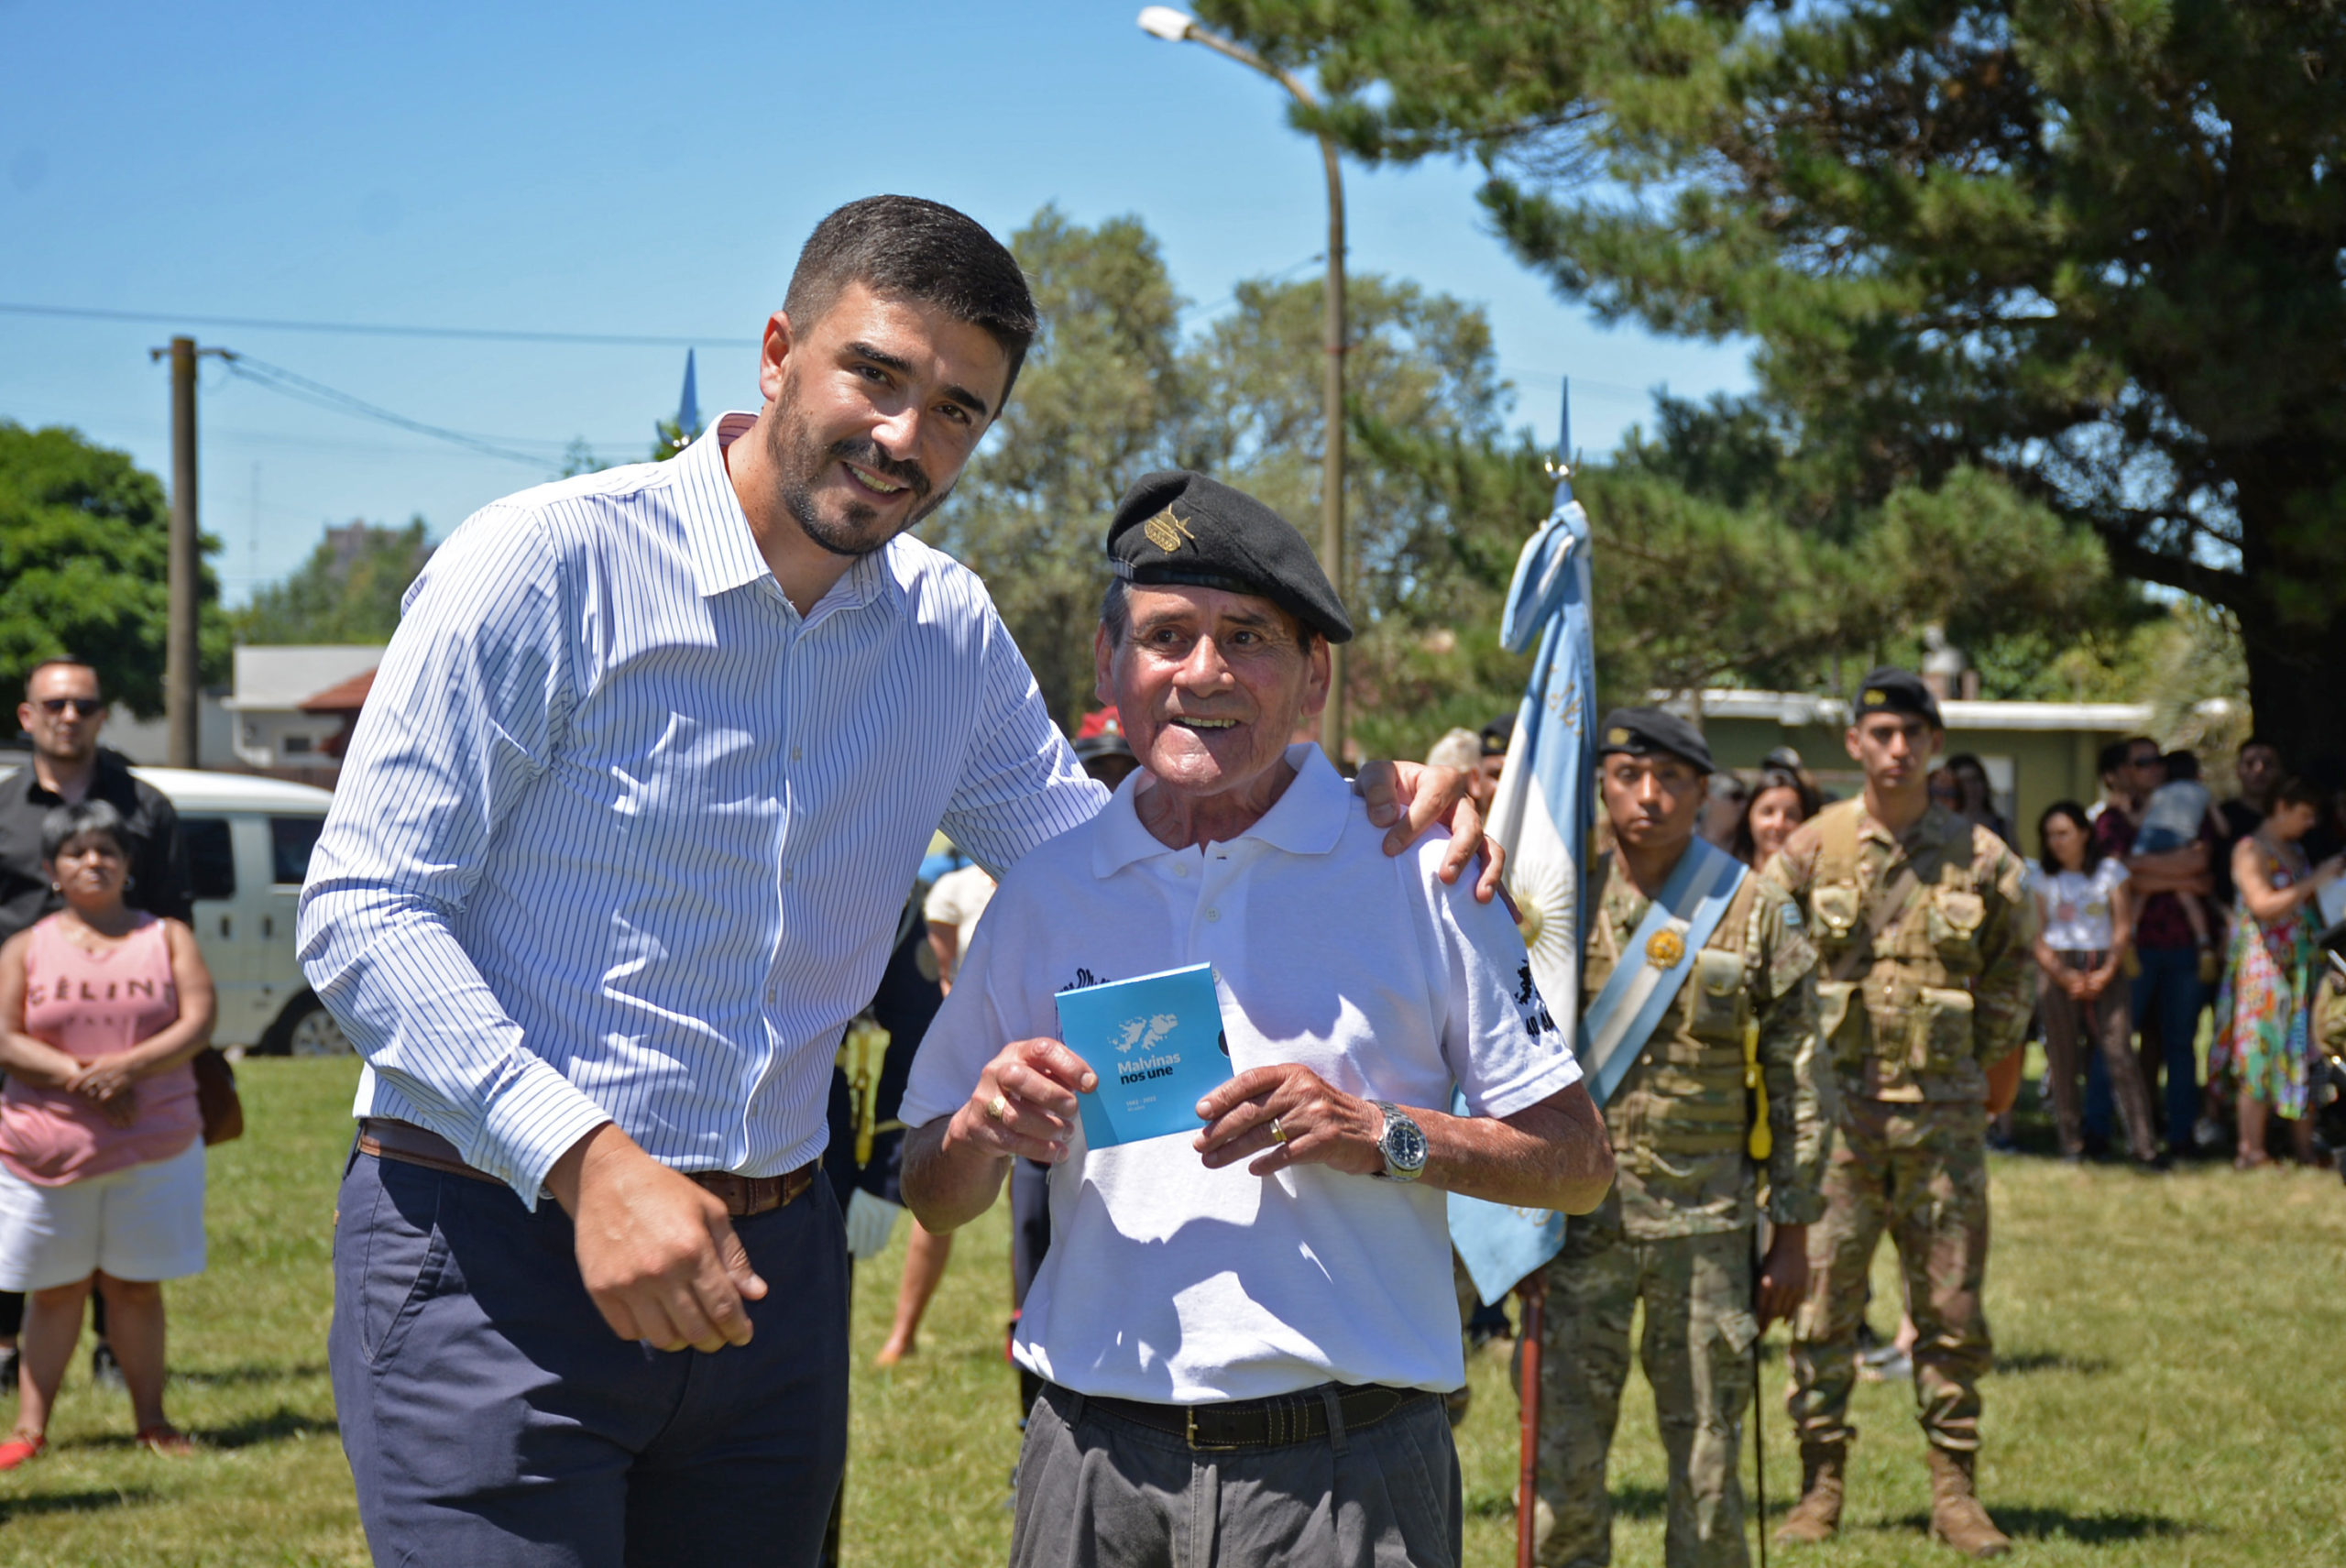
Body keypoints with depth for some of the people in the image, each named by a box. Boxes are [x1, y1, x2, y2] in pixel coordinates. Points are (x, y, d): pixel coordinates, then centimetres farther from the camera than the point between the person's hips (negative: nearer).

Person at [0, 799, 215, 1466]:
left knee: (136, 1284, 4)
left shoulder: (167, 938, 8)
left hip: (154, 1145, 0)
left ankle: (152, 1420, 11)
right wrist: (77, 1076, -17)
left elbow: (198, 1023, -3)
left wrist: (127, 1067, -18)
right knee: (55, 1289, 5)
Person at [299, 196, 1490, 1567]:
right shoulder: (546, 566, -11)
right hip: (494, 1240, -6)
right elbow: (362, 911, -13)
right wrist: (585, 1159, -24)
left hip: (767, 1261, 6)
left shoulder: (950, 632, 8)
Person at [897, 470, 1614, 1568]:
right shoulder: (1046, 891, 9)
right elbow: (936, 1198, 14)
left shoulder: (1418, 870, 1)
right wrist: (981, 1133, -7)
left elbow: (1578, 1165, 1)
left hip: (1344, 1475, -2)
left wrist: (1382, 1138, -15)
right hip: (1096, 1466, 2)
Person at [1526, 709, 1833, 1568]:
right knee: (1562, 1458, 0)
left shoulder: (1758, 914, 2)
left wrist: (1793, 1235, 2)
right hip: (1578, 1216, 1)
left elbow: (1798, 1085, 4)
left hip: (1707, 1223, 0)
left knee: (1707, 1458, 5)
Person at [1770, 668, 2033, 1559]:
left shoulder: (1982, 860, 3)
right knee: (1822, 1305, 0)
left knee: (1953, 1309, 3)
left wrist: (1992, 1087, 10)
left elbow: (2013, 984, 11)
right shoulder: (1811, 852, 2)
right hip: (1837, 1109, -1)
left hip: (1943, 1116, 1)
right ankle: (1820, 1484, 10)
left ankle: (1955, 1488, 12)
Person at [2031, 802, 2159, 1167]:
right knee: (2063, 1061, -2)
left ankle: (2144, 1146, -12)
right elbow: (2038, 937, 5)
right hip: (2058, 971, 1)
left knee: (2121, 1055, -10)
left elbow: (2123, 926, 4)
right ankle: (2072, 1145, 6)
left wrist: (2108, 970, -10)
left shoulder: (2110, 871, 10)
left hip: (2104, 971, -1)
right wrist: (2062, 974, -11)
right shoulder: (2044, 880, 11)